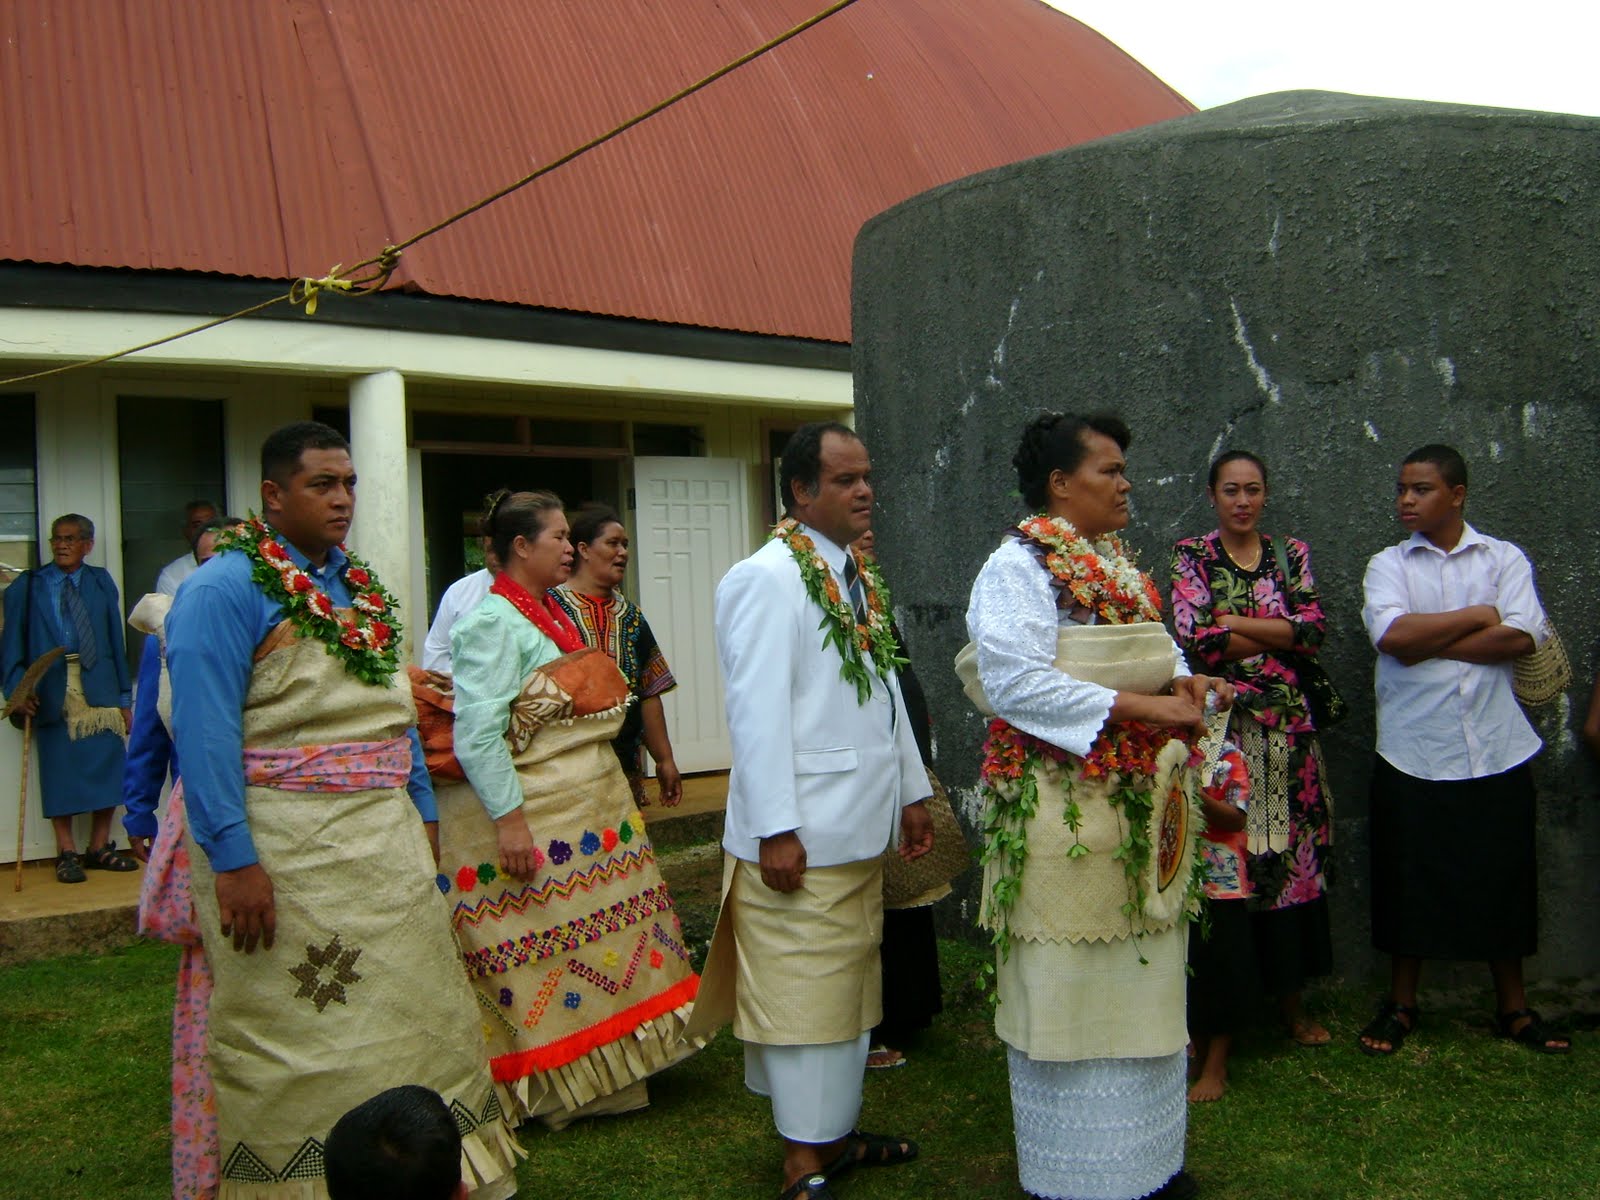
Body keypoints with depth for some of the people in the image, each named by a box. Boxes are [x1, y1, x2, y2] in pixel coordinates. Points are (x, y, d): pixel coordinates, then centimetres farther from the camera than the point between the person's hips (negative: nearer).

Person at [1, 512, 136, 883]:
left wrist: (124, 697, 7)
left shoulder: (101, 583, 10)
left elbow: (116, 641, 10)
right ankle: (67, 852, 11)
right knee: (60, 771, 1)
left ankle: (99, 848, 15)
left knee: (106, 768, 2)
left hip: (99, 688, 1)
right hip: (50, 690, -1)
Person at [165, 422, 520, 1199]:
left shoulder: (361, 588, 14)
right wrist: (233, 861, -20)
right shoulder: (225, 590, -9)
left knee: (414, 1018, 11)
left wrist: (422, 814, 14)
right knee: (303, 1041, 1)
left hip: (387, 841, 7)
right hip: (286, 849, -7)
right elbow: (205, 734, -15)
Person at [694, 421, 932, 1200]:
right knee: (803, 996, 0)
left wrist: (911, 792, 18)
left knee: (850, 989, 17)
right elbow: (757, 712, -18)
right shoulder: (767, 579, -14)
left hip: (862, 831, 9)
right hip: (802, 840, -9)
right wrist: (776, 829, -20)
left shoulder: (860, 576, 13)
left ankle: (836, 1133, 31)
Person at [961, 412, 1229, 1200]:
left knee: (1142, 979, 14)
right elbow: (1014, 681, -22)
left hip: (1143, 801, 8)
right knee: (1071, 987, 1)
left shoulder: (1118, 561, 14)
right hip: (1066, 804, -8)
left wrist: (1183, 682, -2)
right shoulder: (1019, 565, -12)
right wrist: (1140, 706, -23)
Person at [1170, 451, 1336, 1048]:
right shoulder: (1191, 557, 2)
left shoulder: (1292, 555, 11)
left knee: (1293, 853, 6)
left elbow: (1315, 630, -3)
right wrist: (1281, 633, -6)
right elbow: (1195, 641, -11)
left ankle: (1292, 997, 19)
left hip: (1288, 728, 3)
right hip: (1221, 726, -3)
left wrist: (1235, 622, -10)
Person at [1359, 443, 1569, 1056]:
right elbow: (1393, 636, -14)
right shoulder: (1388, 564, 5)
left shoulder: (1506, 559, 6)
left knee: (1504, 878, 8)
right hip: (1413, 750, 0)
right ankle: (1400, 1005, 20)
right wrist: (1477, 616, -7)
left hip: (1497, 749, 1)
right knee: (1409, 880, 6)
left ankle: (1513, 1006, 25)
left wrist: (1429, 643, -13)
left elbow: (1521, 637, -11)